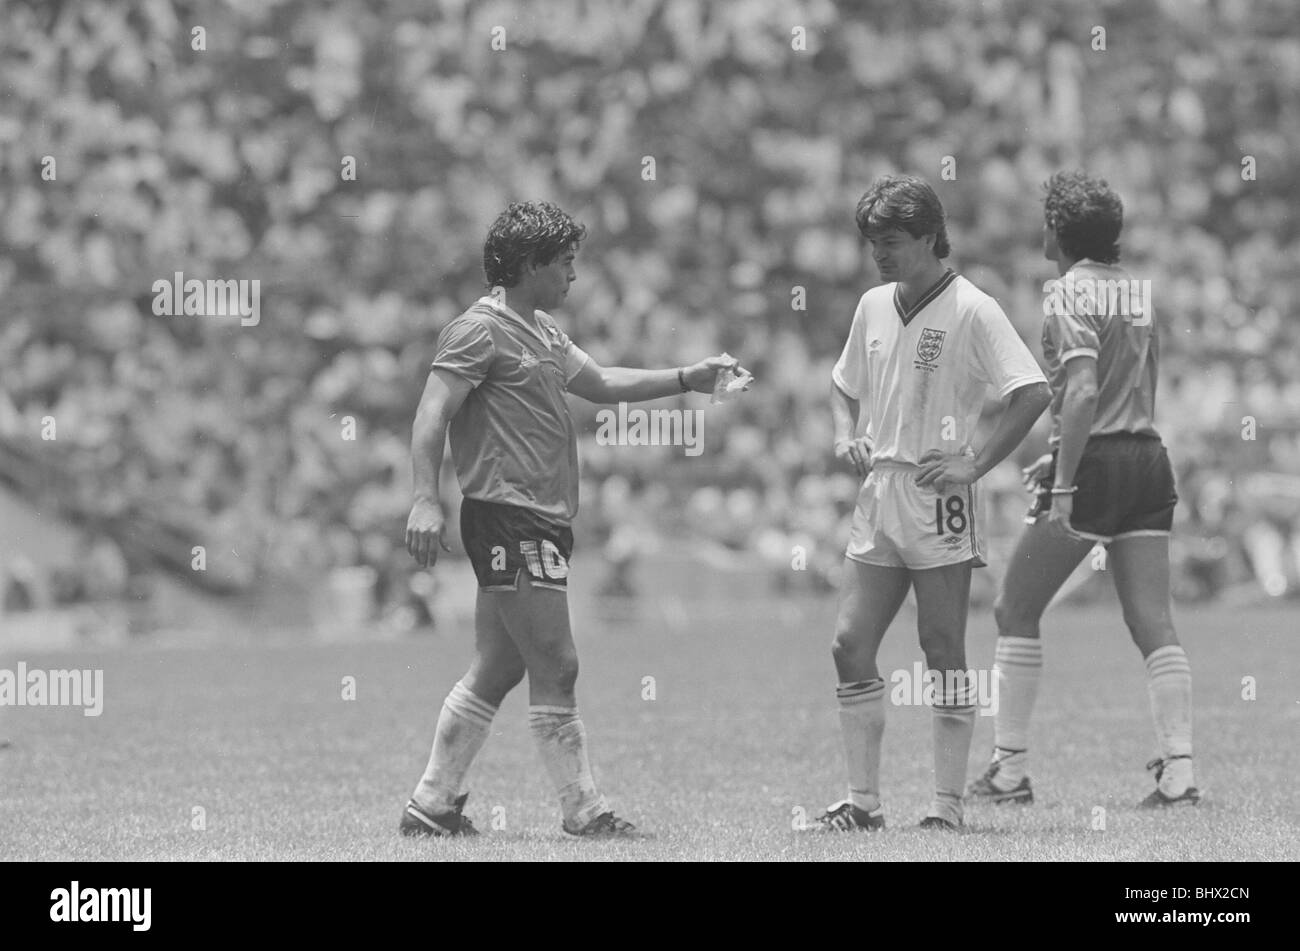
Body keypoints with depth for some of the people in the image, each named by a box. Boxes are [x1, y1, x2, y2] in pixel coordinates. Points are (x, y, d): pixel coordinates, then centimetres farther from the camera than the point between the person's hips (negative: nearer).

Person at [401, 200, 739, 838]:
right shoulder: (480, 330, -10)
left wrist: (688, 379, 30)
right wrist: (425, 499, -28)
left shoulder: (542, 330, 21)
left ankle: (431, 806, 14)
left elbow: (598, 382, 33)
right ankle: (583, 809, -4)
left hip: (540, 522, 10)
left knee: (496, 671, 10)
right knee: (555, 668, -8)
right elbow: (432, 414, -17)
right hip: (510, 517, -10)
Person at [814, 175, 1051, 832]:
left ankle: (948, 803, 2)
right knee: (851, 646, 1)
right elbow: (845, 386, 27)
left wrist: (976, 464, -19)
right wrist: (846, 434, 6)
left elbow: (1033, 392, -17)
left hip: (938, 499, -7)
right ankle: (863, 801, 7)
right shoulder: (873, 308, 12)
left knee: (943, 652, -2)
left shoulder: (971, 310, -10)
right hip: (877, 495, 7)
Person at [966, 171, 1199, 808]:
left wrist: (1064, 486, -22)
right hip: (1149, 459, 7)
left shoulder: (1071, 294, -9)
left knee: (1016, 611, 4)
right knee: (1152, 624, 2)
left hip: (1094, 466, -7)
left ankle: (1010, 771, 4)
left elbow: (1084, 393, -20)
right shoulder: (1137, 291, 14)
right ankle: (1178, 773, -6)